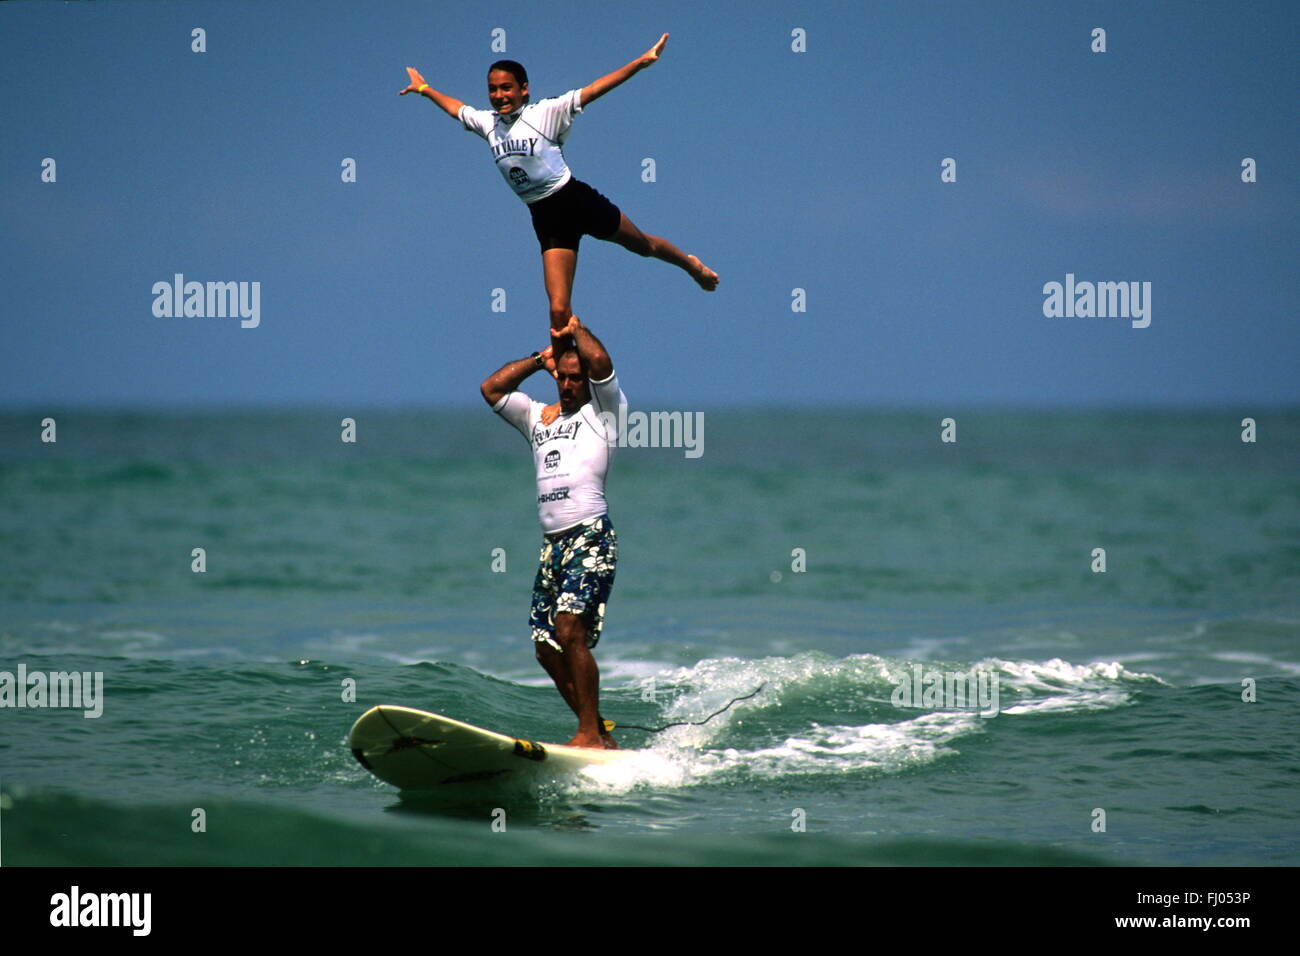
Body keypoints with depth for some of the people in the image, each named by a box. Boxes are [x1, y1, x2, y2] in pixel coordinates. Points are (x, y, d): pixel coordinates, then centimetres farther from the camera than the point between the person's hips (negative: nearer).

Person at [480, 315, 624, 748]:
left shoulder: (602, 411, 6)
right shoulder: (539, 417, 24)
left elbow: (600, 364, -11)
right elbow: (491, 389, 21)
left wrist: (574, 328, 6)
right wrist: (542, 356, 19)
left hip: (590, 536, -7)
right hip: (552, 545, 7)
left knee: (569, 631, -20)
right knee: (547, 648, 1)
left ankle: (591, 734, -18)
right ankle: (599, 735, 6)